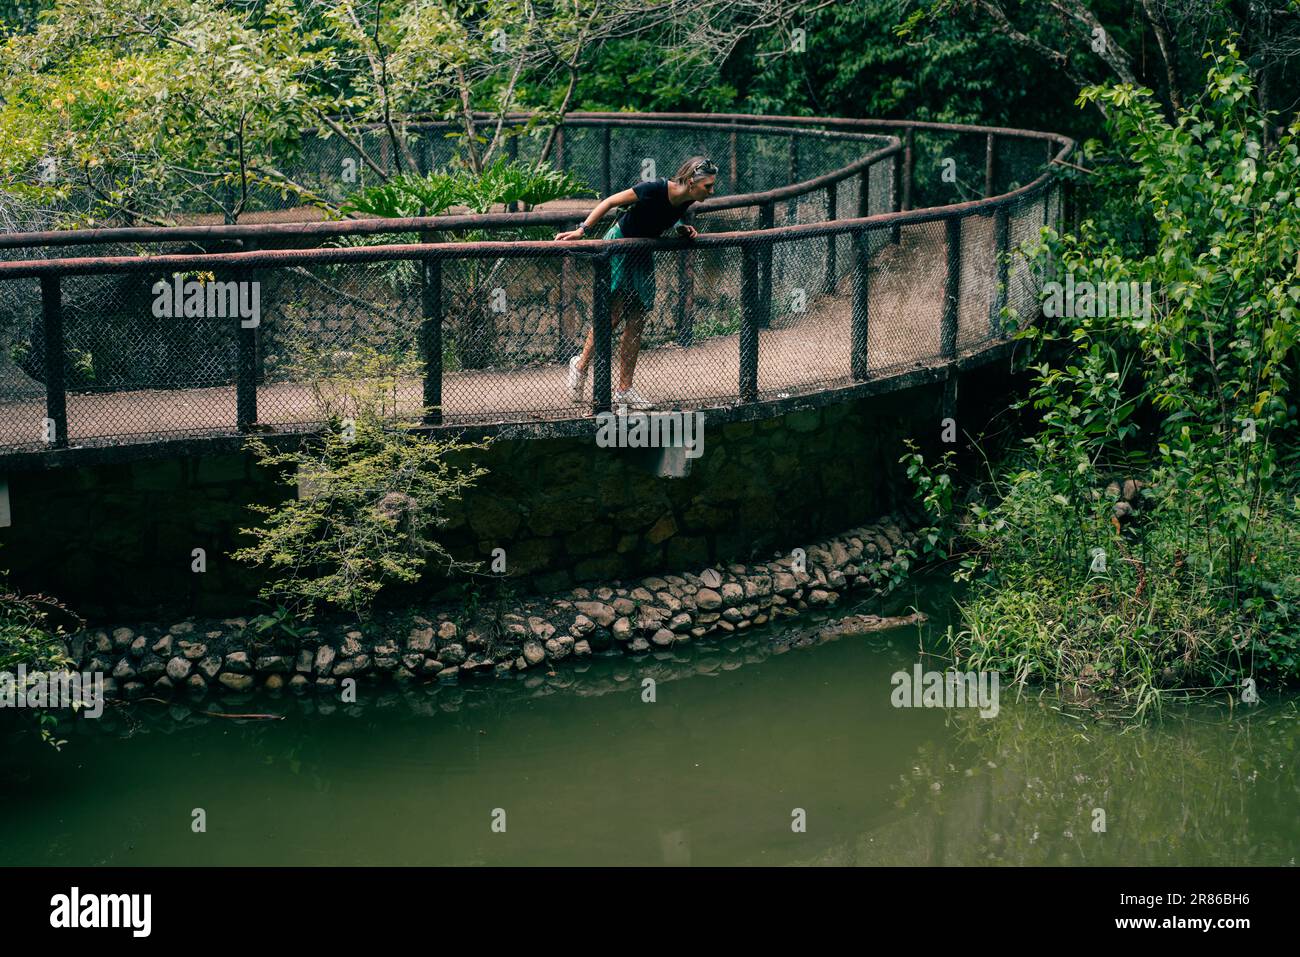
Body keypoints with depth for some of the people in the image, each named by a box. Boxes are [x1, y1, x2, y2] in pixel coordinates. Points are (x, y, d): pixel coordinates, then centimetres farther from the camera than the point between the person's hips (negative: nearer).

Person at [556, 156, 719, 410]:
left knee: (636, 324, 3)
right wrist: (582, 230, -21)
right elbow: (610, 201, -19)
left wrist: (684, 230, -4)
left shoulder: (686, 203, -7)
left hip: (643, 255, 7)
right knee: (613, 315, -13)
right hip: (618, 245, -7)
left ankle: (624, 390, 9)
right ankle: (581, 365, 10)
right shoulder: (656, 189, -27)